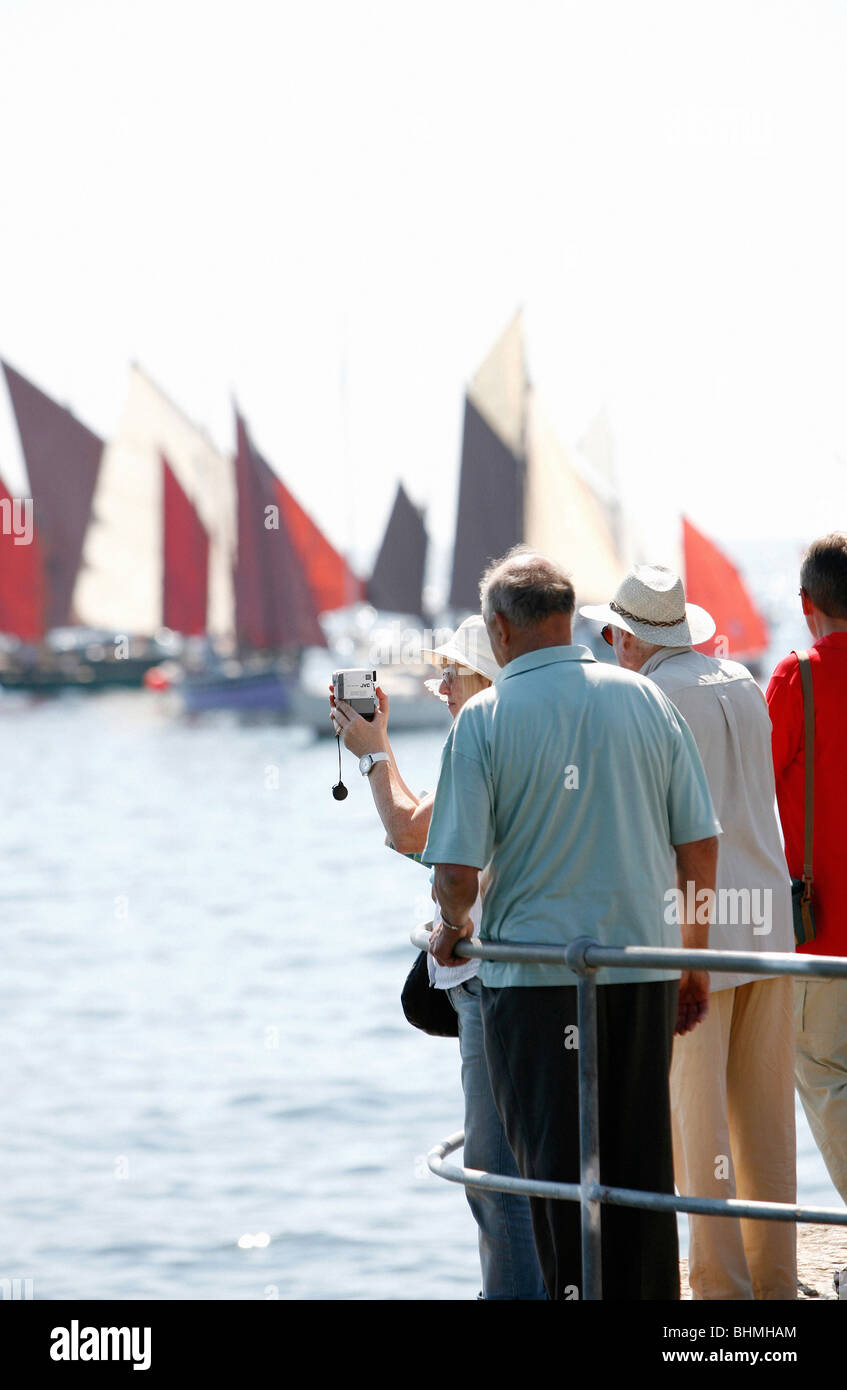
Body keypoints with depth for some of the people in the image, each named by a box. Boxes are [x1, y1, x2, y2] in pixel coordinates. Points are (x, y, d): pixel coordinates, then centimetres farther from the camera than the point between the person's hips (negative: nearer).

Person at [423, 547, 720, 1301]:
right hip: (644, 964, 3)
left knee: (557, 1167, 5)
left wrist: (453, 929, 10)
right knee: (643, 1159, 12)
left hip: (536, 974, -3)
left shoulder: (485, 717, -8)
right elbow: (700, 844, 4)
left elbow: (457, 872, -12)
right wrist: (694, 962, 15)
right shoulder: (645, 699, 2)